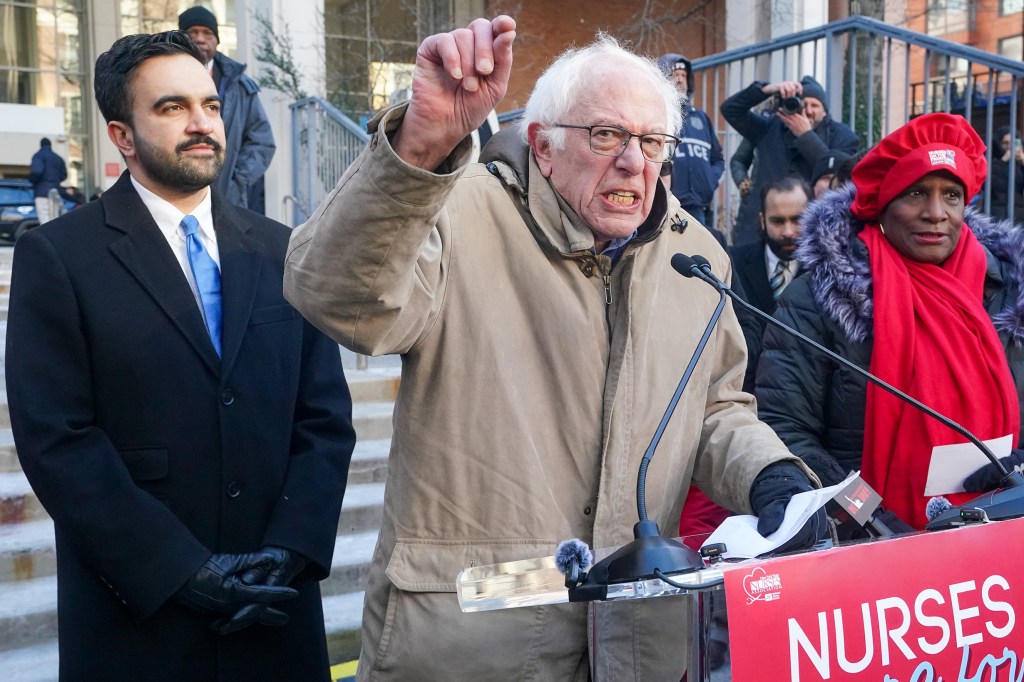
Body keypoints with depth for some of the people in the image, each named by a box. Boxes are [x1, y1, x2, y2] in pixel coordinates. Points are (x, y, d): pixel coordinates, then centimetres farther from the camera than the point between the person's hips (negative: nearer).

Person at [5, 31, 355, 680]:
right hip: (135, 617, -3)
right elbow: (56, 440, -11)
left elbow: (326, 417, 3)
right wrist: (183, 571, -15)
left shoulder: (282, 251, 6)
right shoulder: (57, 256, -5)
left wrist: (289, 550, -9)